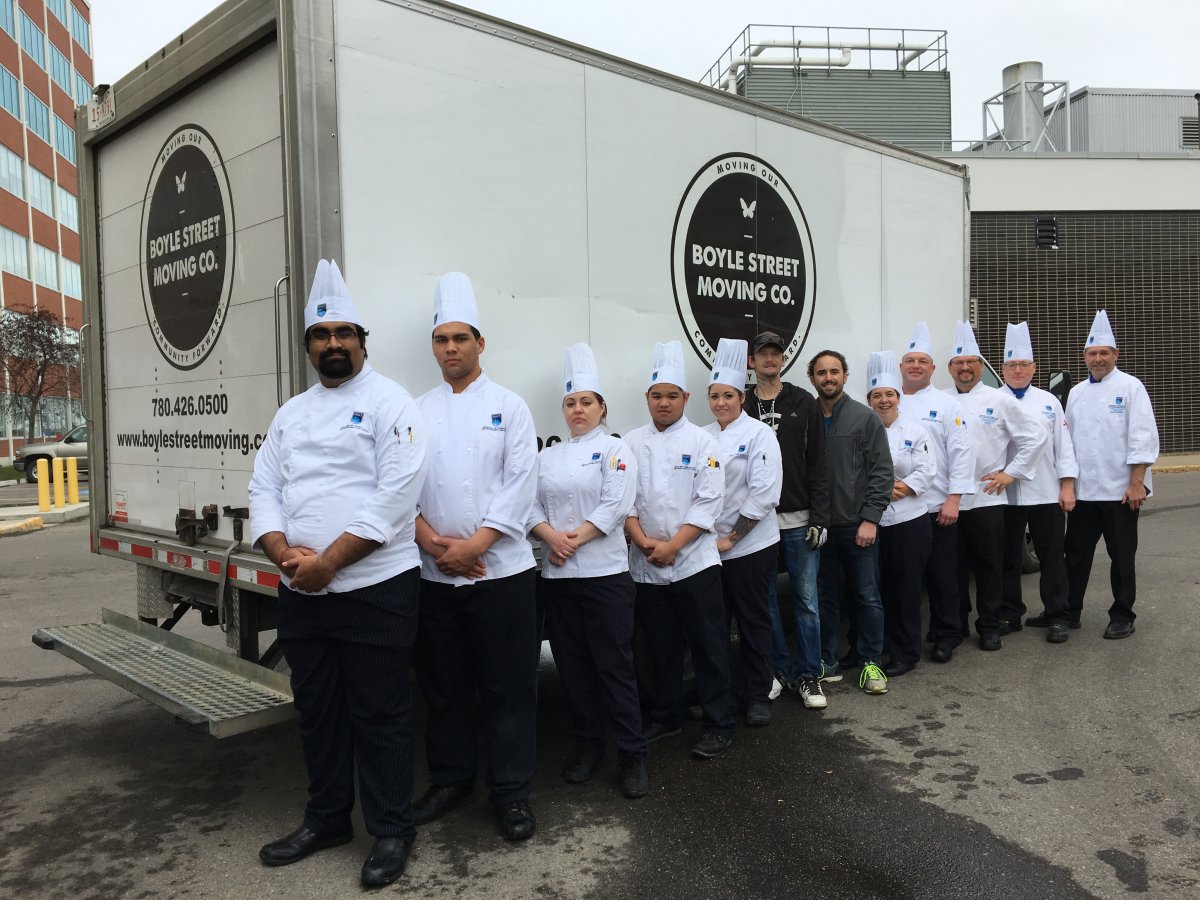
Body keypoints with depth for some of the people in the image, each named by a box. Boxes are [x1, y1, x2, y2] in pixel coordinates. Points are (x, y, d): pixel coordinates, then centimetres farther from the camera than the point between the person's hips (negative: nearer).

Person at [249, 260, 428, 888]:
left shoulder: (389, 403, -6)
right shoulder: (290, 413, 15)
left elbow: (396, 495, -16)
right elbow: (264, 489, 9)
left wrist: (326, 562, -16)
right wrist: (286, 554, -10)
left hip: (373, 589, -6)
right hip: (301, 594, 6)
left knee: (379, 715, 4)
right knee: (317, 711, 17)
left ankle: (391, 831, 21)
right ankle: (326, 819, 35)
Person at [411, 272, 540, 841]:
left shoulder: (509, 407, 2)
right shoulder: (417, 412, 9)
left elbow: (520, 484, -7)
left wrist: (474, 544, -14)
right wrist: (431, 541, -12)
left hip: (500, 569, -3)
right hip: (435, 574, 3)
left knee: (508, 686, 3)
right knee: (443, 684, 13)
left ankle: (511, 792, 16)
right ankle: (450, 779, 30)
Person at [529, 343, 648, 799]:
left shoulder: (614, 449, 0)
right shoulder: (548, 456, 14)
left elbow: (614, 505, -11)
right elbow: (532, 504, 6)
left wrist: (574, 540, -15)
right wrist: (551, 536, -12)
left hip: (604, 572, -5)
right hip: (557, 574, 5)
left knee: (614, 664, -2)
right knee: (573, 664, 11)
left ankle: (633, 754, 8)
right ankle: (587, 744, 26)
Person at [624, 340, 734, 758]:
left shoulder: (701, 442, -2)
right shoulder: (631, 443, 6)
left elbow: (708, 503, -8)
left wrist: (671, 545, -14)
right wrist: (643, 541, -12)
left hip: (694, 562, -3)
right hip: (646, 566, 3)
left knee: (709, 646, 3)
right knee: (661, 648, 14)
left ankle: (719, 726, 15)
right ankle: (664, 719, 29)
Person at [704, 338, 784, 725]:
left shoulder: (758, 434, -7)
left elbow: (764, 494, -13)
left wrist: (731, 538, -13)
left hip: (750, 545, -4)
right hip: (710, 545, 5)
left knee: (753, 621, 6)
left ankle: (757, 697, 20)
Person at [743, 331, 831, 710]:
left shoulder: (804, 403, 2)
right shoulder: (740, 407, 4)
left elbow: (817, 464, 0)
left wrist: (819, 517, -7)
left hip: (799, 519, -1)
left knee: (806, 598, 3)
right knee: (764, 598, 8)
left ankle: (808, 674, 15)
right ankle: (780, 668, 23)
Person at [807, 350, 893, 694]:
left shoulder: (865, 418, -1)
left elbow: (882, 472, -4)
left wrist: (870, 519, -11)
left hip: (857, 525, -2)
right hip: (818, 526, 2)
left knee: (867, 597, 6)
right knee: (825, 597, 11)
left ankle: (871, 663, 19)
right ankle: (827, 663, 22)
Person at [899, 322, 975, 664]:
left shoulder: (946, 405, 2)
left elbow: (961, 454, -4)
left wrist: (953, 500, -10)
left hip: (937, 507, -2)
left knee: (941, 575, 5)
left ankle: (945, 636, 19)